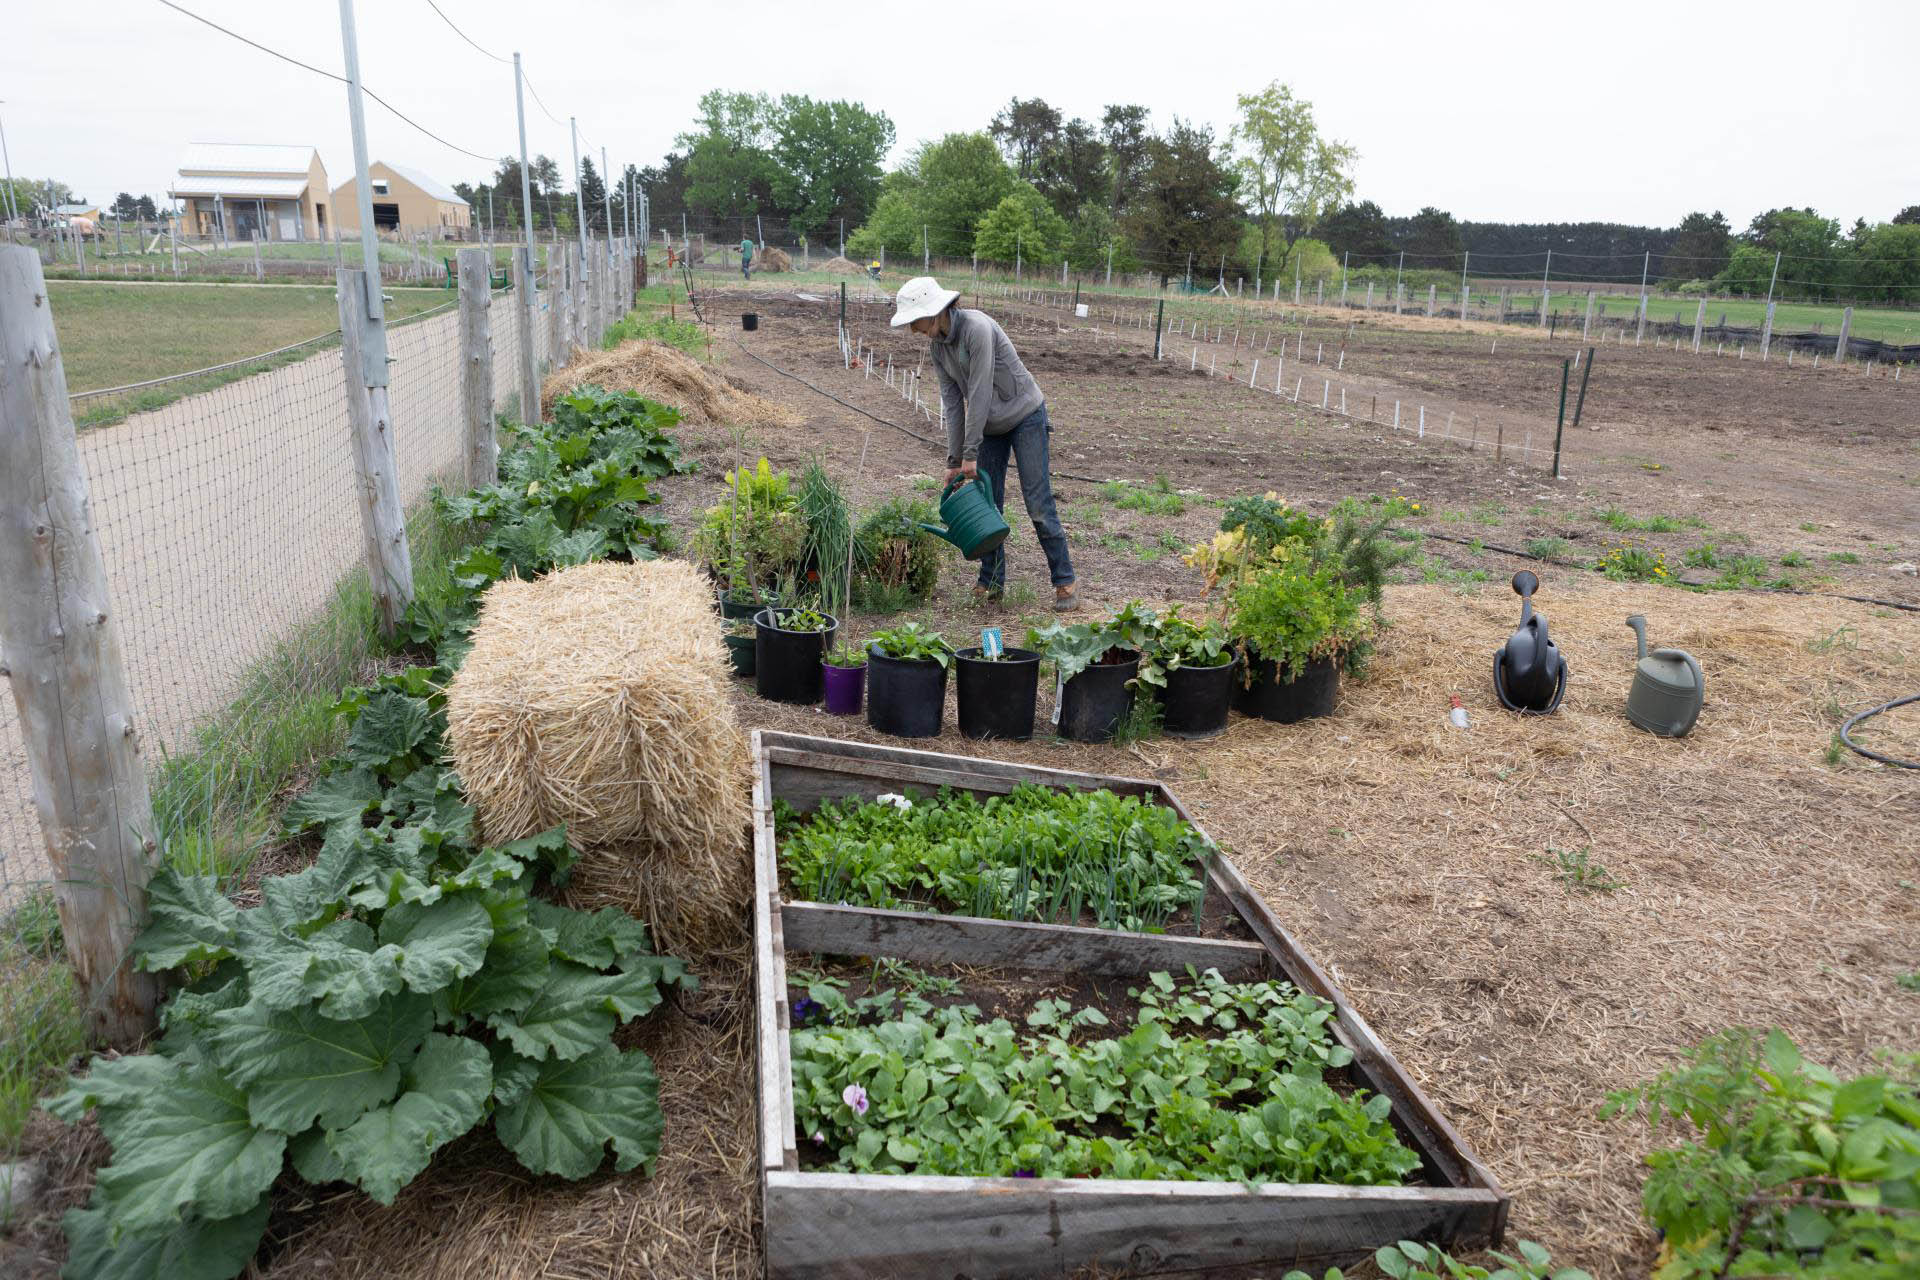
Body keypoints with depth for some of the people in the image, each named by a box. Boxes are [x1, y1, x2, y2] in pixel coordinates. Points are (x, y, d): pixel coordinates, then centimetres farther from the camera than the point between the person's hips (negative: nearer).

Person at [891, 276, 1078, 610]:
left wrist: (970, 453, -24)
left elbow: (979, 393, -27)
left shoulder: (977, 328, -26)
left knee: (1039, 505, -7)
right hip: (990, 425, 7)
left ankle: (1064, 582, 2)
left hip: (1024, 416, -7)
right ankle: (992, 581, 16)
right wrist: (954, 460, -3)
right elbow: (953, 402, 0)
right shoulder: (938, 345, -2)